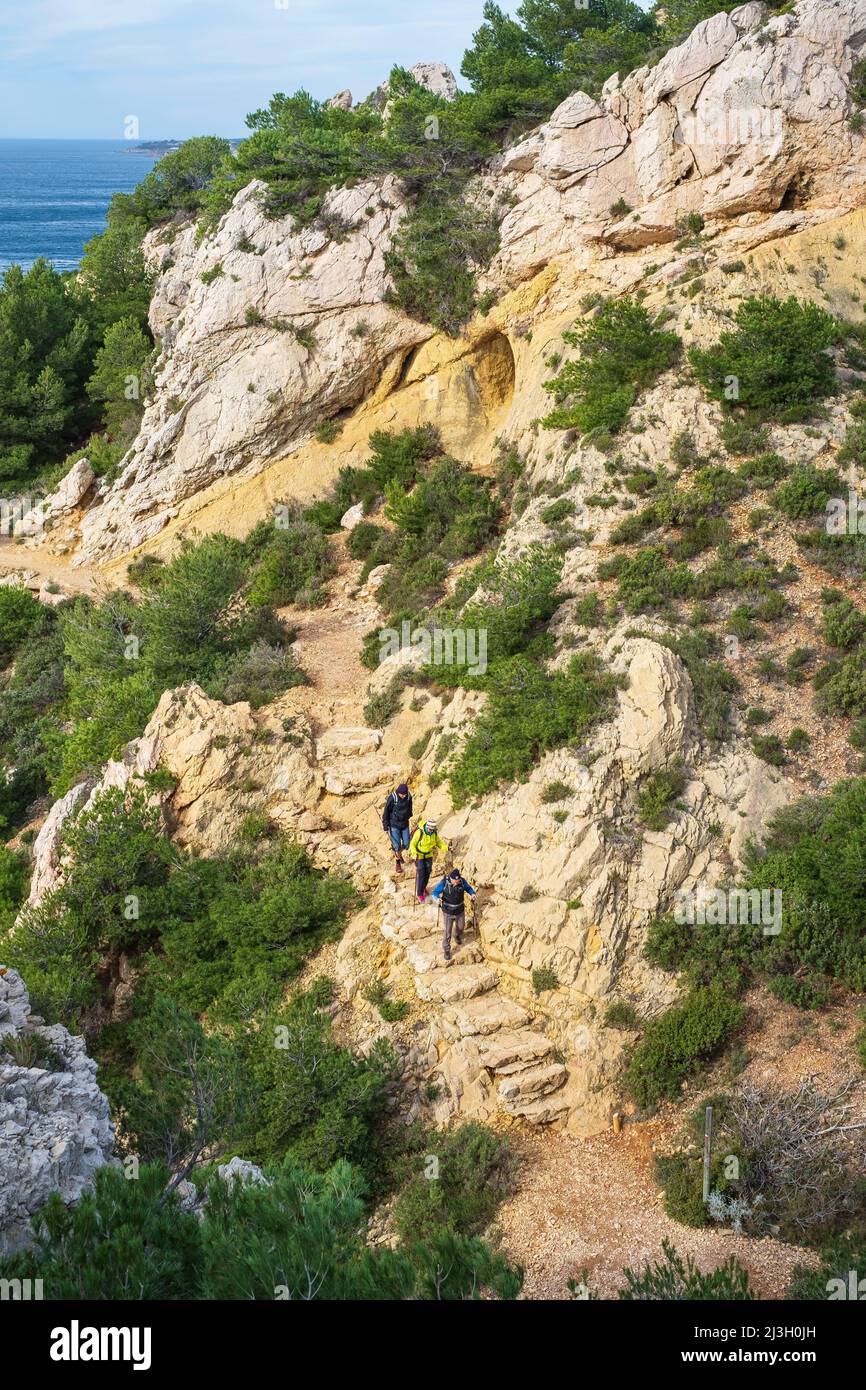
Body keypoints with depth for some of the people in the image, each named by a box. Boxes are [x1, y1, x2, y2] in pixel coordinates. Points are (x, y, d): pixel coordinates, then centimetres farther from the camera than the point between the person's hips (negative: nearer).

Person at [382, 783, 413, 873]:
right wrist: (385, 827, -11)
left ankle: (399, 853, 40)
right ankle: (398, 863, 19)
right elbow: (386, 813, -14)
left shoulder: (409, 797, -11)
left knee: (406, 844, 6)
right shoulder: (392, 798, -24)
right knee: (397, 845, -3)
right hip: (394, 825, -4)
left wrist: (409, 817, 24)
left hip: (405, 824, 4)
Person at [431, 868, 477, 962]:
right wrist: (437, 898, -42)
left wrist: (472, 893, -26)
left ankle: (457, 935, 62)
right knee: (448, 932, 5)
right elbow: (435, 892, -19)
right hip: (448, 912, -3)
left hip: (460, 911, 3)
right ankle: (446, 950, 28)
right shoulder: (444, 882, -27)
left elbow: (469, 888, -3)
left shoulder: (462, 881, -21)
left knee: (460, 926, 27)